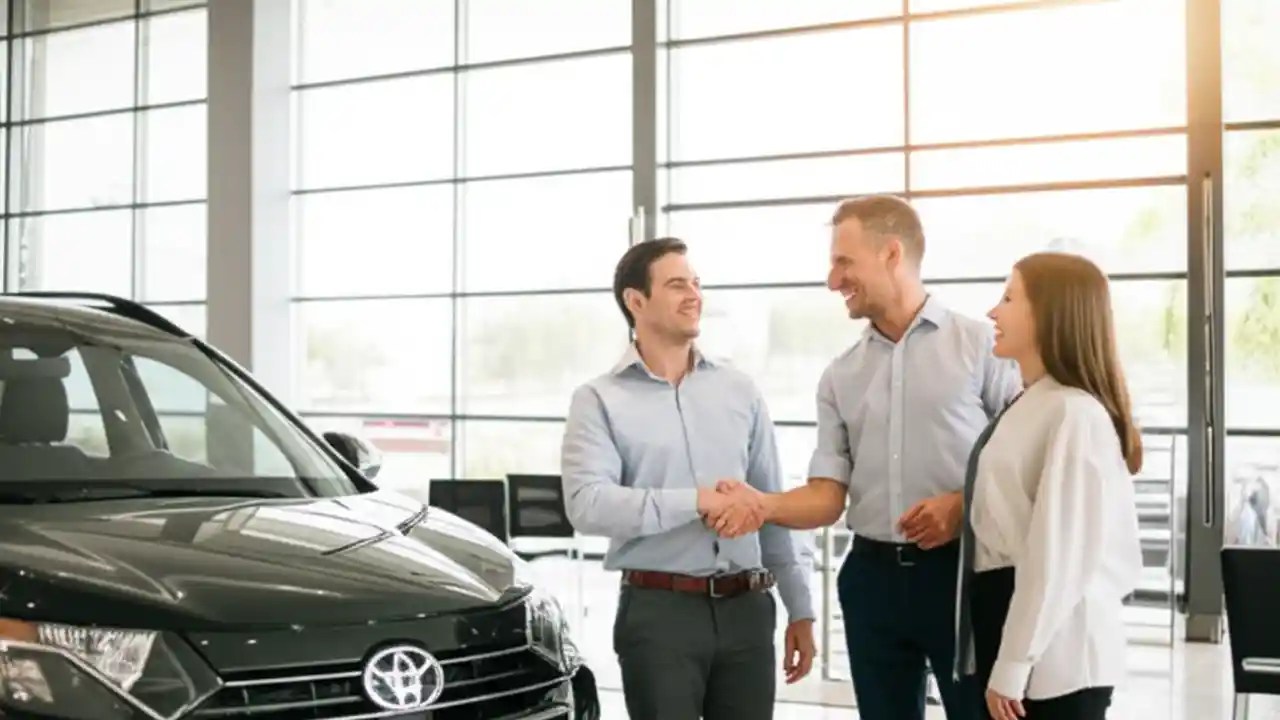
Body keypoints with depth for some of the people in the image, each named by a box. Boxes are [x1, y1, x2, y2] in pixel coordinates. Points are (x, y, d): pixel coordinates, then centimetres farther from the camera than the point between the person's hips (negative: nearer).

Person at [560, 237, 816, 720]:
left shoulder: (739, 391, 11)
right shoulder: (600, 400, -1)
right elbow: (587, 504, -15)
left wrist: (800, 608, 10)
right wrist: (696, 501, -19)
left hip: (746, 609, 4)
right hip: (658, 613, -3)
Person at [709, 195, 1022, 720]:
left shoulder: (980, 345, -3)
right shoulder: (840, 376, 11)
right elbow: (828, 496, 5)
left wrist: (963, 504, -19)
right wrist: (766, 504, -14)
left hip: (960, 571, -4)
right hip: (873, 577, 5)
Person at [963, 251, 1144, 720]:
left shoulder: (1075, 413, -16)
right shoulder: (1028, 407, 13)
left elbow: (1059, 549, -20)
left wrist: (1012, 665, -18)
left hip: (1053, 648, -9)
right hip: (1010, 611, 9)